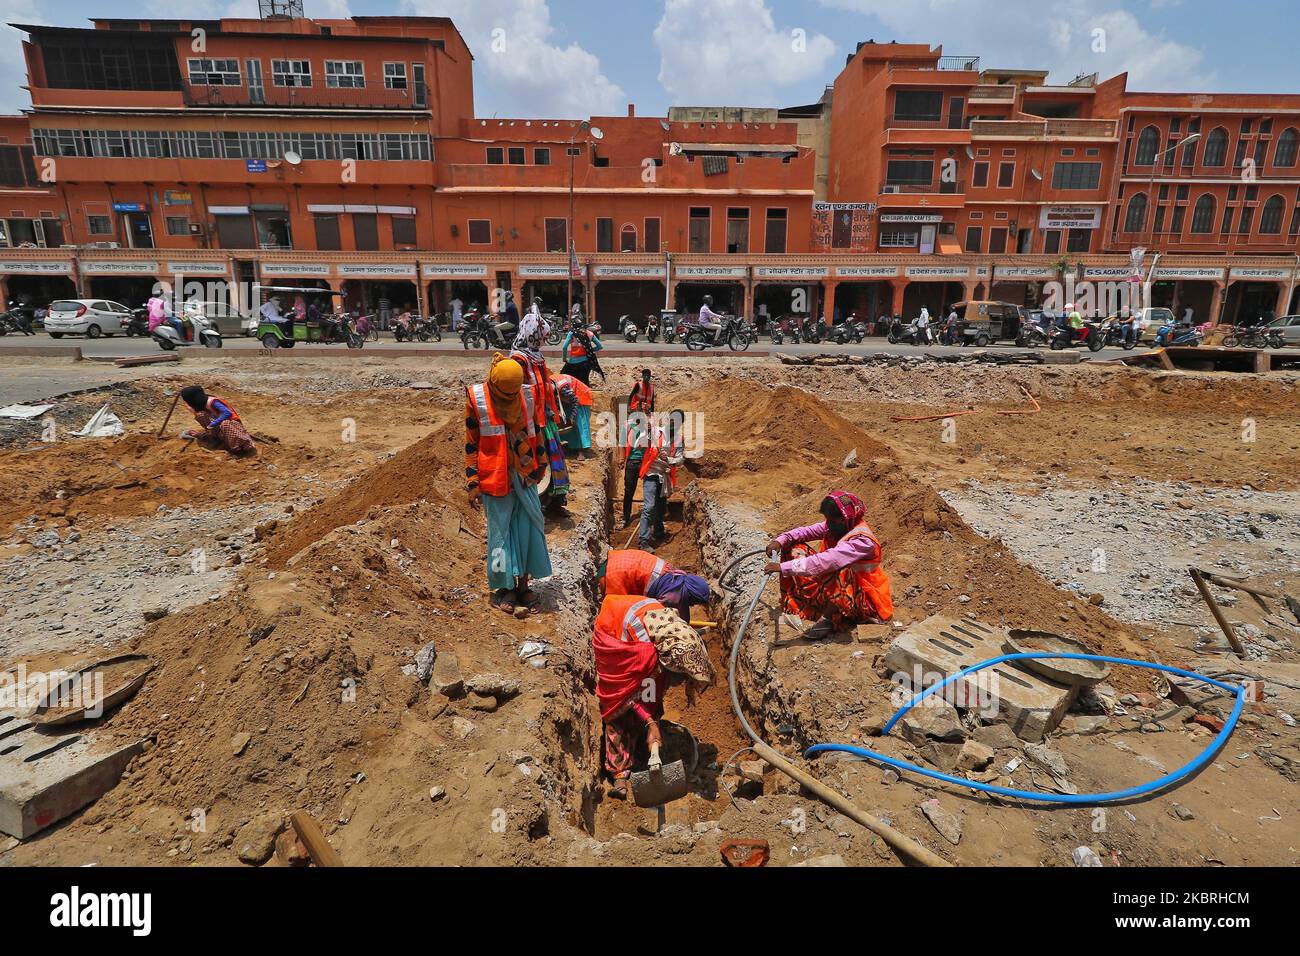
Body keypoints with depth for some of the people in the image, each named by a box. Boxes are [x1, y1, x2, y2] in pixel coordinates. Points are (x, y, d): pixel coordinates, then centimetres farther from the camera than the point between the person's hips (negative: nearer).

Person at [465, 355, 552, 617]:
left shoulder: (527, 396, 2)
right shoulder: (477, 399, -7)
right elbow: (471, 443, -3)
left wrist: (539, 466, 19)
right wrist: (472, 483, -5)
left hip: (525, 478, 4)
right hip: (495, 480, -3)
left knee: (528, 531, 6)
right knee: (500, 534, 5)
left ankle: (523, 584, 19)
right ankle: (502, 588, 19)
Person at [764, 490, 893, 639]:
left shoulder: (862, 541, -31)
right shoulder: (838, 526, -7)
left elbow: (825, 561, -41)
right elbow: (808, 531, -5)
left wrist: (784, 567, -44)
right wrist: (781, 540, -26)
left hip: (864, 598, -8)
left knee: (837, 569, -41)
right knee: (795, 549, 1)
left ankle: (828, 619, -22)